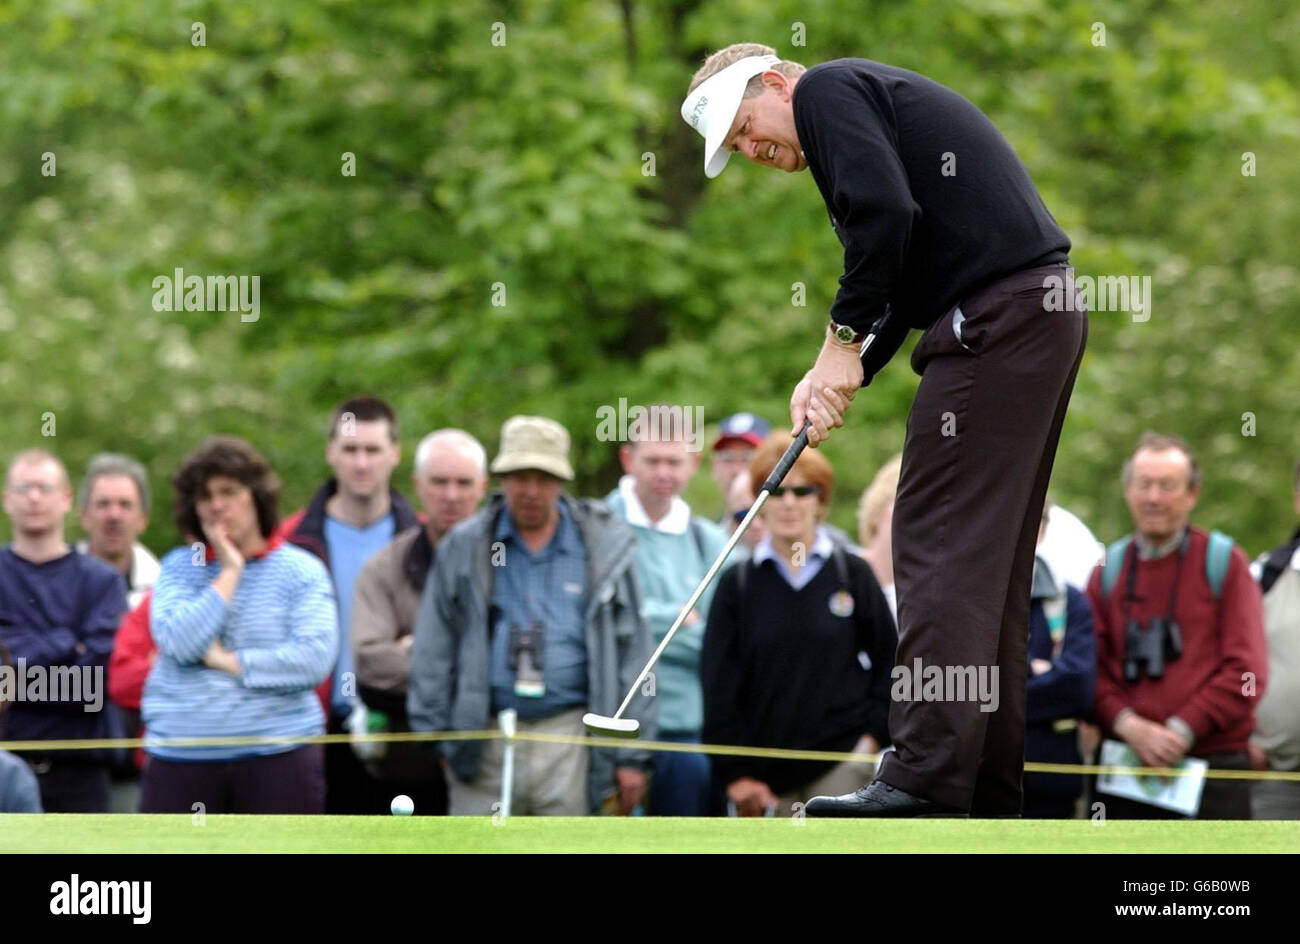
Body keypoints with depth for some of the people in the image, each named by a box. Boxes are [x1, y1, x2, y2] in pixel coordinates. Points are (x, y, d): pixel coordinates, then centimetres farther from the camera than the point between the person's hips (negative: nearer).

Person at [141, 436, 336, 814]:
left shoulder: (301, 570, 3)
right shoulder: (179, 568, 10)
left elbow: (316, 658, -11)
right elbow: (178, 641, -8)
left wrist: (230, 662, -8)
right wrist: (230, 573, -4)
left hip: (278, 754, -2)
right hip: (182, 759, 2)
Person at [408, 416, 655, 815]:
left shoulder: (604, 548, 7)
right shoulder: (463, 548, 9)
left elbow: (632, 651, 7)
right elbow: (433, 652, 10)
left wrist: (631, 755, 4)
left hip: (570, 740, 0)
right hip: (485, 744, 0)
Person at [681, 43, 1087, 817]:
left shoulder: (826, 89, -2)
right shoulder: (872, 99, 27)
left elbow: (886, 211, -18)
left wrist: (845, 339, -9)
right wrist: (847, 373, 9)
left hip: (997, 317, -10)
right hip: (1047, 308, 10)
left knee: (941, 541, -10)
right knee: (993, 552, 11)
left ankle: (926, 779, -14)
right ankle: (988, 789, 11)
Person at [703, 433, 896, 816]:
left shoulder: (853, 574, 6)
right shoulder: (737, 584, 7)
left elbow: (890, 660, 11)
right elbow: (718, 687, 5)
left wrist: (873, 734, 0)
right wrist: (734, 773, -2)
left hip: (842, 761, -1)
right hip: (764, 768, 1)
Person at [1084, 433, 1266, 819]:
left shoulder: (1224, 563, 3)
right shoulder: (1109, 571, 12)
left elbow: (1247, 671, -3)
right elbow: (1091, 668, 6)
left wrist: (1181, 730, -12)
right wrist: (1129, 725, -12)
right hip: (1125, 766, 3)